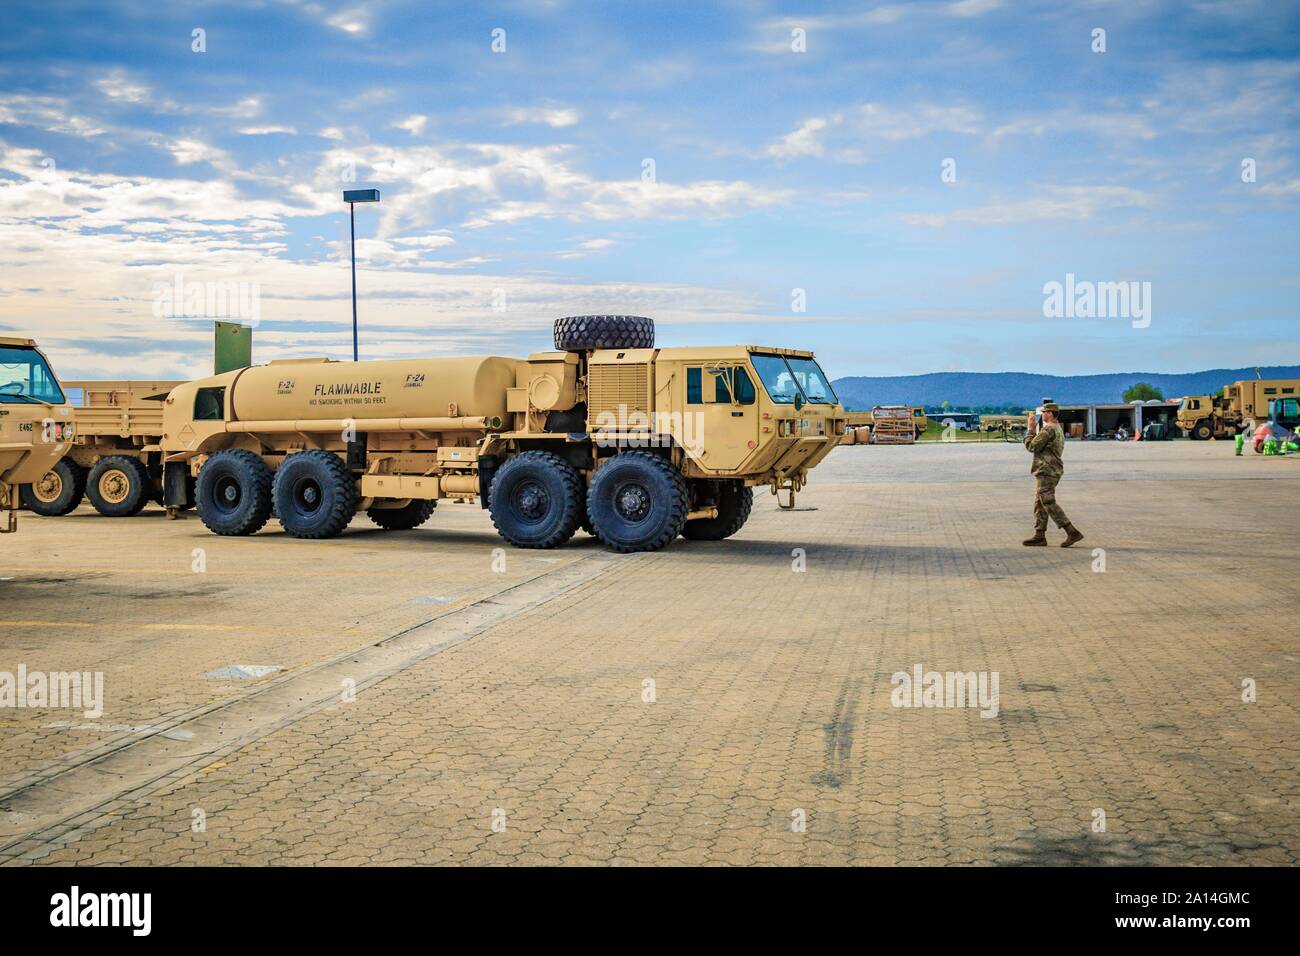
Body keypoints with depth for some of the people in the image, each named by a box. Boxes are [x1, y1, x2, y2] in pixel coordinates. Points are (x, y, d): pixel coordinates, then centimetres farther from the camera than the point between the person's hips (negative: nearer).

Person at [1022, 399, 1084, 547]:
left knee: (1049, 503, -9)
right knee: (1039, 503, 11)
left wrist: (1030, 429, -6)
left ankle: (1072, 532, -10)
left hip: (1047, 471, -10)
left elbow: (1032, 446, -17)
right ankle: (1039, 536, 11)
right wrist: (1034, 429, 15)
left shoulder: (1049, 429, -16)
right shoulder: (1058, 429, 18)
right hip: (1049, 471, 11)